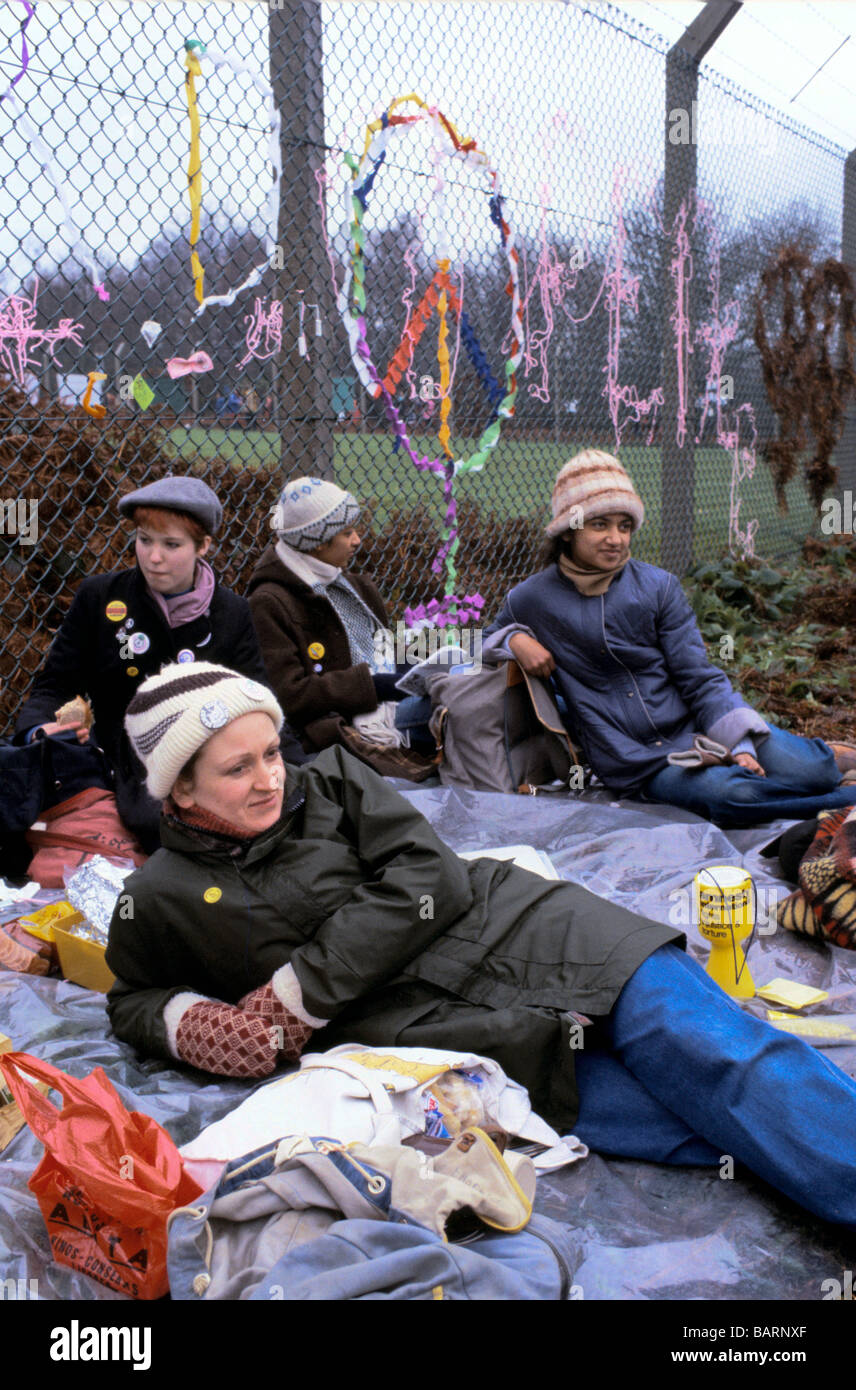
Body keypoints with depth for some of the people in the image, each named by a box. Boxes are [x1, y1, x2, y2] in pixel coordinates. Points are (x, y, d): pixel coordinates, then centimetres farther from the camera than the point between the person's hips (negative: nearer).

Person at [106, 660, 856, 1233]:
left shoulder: (329, 781, 8)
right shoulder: (160, 900, 8)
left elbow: (431, 879, -2)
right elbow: (134, 997, 24)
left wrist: (299, 992, -8)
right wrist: (186, 1022, -2)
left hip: (521, 940, 3)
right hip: (448, 1035, -2)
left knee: (719, 1053, -15)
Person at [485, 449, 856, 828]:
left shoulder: (658, 586, 1)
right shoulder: (531, 600, -1)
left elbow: (699, 677, 0)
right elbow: (488, 639, 19)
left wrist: (739, 744, -13)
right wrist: (515, 640, -5)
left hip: (694, 725, 2)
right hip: (636, 762, -2)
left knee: (811, 769, -22)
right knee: (729, 793, -32)